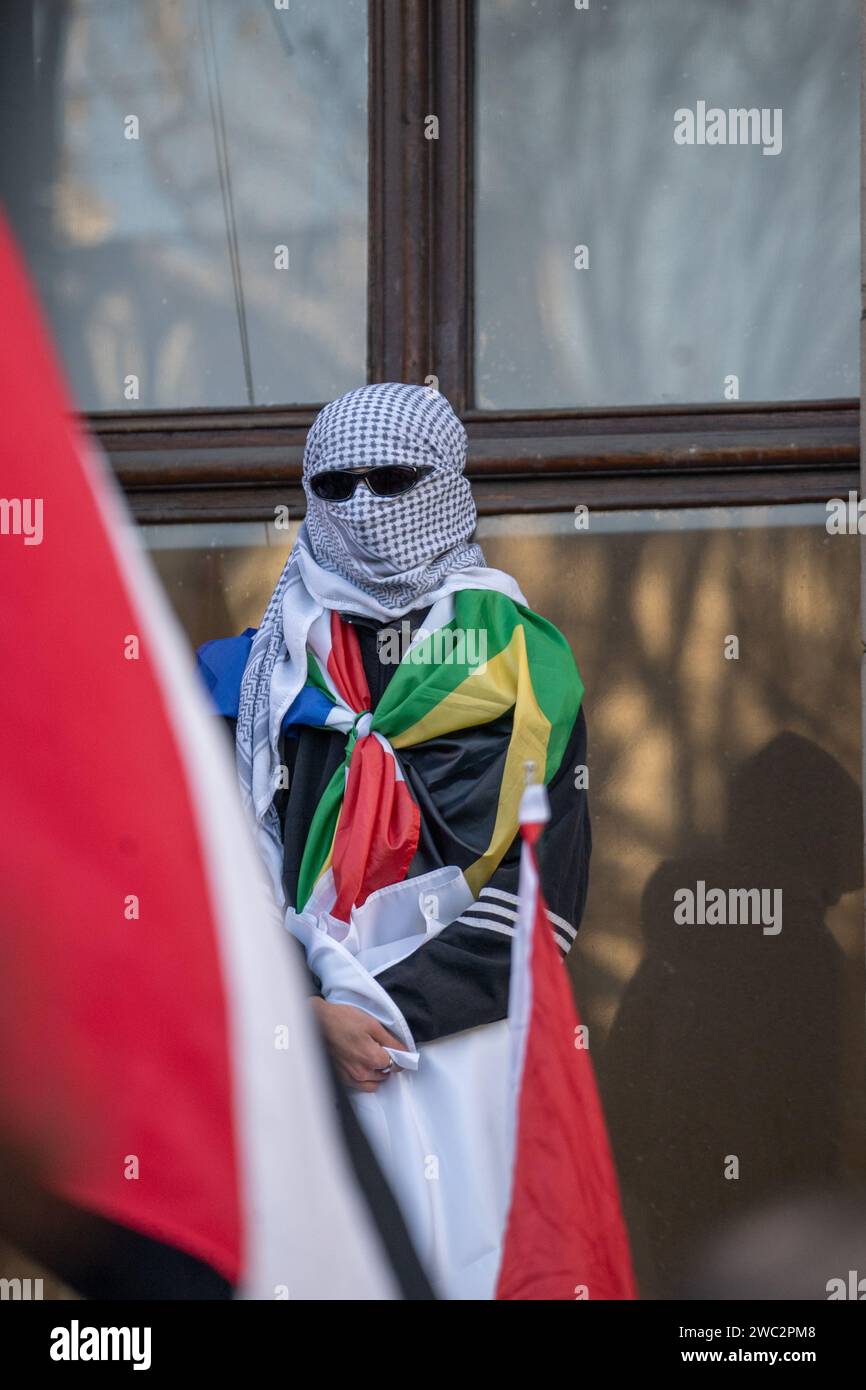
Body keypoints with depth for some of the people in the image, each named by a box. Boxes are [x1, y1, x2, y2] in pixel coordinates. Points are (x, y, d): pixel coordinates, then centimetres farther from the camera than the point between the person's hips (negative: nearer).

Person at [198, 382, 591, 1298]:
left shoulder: (518, 659, 7)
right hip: (301, 1028, 2)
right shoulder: (266, 669, 14)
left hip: (461, 1027, -2)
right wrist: (308, 1013, -7)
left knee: (464, 1260, -9)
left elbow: (545, 880, -1)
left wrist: (398, 1010, -8)